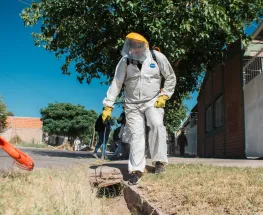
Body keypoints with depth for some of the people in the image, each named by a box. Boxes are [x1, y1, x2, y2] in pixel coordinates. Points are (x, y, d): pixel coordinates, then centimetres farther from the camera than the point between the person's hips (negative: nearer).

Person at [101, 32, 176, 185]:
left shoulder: (157, 57, -8)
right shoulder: (125, 61, -6)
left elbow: (171, 77, 4)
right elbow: (116, 84, -4)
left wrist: (164, 96, -6)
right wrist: (108, 106, -8)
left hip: (153, 101, -1)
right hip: (133, 104, 1)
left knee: (157, 124, -26)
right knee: (136, 134, -4)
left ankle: (159, 161, -13)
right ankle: (137, 170, 1)